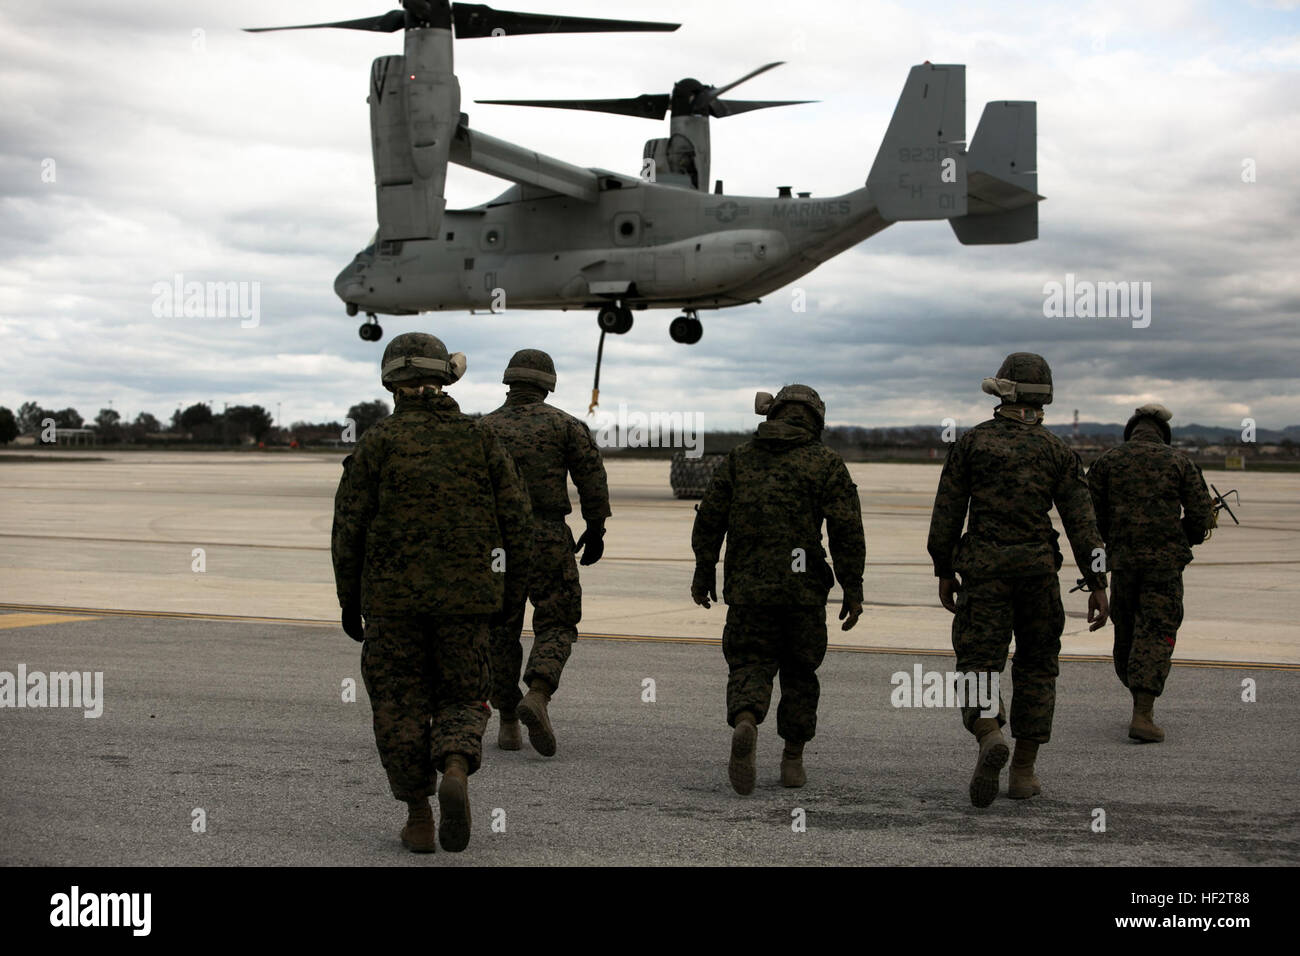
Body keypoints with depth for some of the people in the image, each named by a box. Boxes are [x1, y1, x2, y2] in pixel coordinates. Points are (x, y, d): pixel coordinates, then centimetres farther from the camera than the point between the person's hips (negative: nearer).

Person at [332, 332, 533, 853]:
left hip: (392, 597, -1)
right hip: (465, 597, 1)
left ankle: (419, 819, 10)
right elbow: (516, 522, 1)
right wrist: (504, 594, 12)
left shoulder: (377, 442, -2)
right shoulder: (482, 440, 4)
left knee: (401, 707, 11)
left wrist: (350, 603, 6)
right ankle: (456, 772, -17)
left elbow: (349, 527, -3)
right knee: (461, 701, 12)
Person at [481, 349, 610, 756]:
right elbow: (593, 478, -4)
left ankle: (508, 724, 11)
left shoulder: (483, 429, 6)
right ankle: (537, 697, -20)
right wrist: (595, 530, 5)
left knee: (501, 632, 11)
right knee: (555, 626, 5)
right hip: (549, 539, -2)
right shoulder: (564, 425, 2)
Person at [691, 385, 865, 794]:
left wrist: (704, 572, 16)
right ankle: (792, 760, 18)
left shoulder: (739, 458, 9)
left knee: (749, 665, 5)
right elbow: (847, 530, -6)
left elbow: (710, 518, 6)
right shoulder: (826, 463, 2)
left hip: (748, 587, 1)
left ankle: (744, 725, -25)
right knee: (799, 670, 15)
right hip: (804, 588, -1)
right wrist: (853, 589, -2)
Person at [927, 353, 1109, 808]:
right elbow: (1081, 521, -2)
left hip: (983, 566, -1)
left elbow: (947, 511, 1)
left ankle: (990, 738, -30)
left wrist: (944, 571, 10)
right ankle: (1024, 771, 13)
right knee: (1036, 666, 13)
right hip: (1037, 565, 1)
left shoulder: (972, 441, 2)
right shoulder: (1056, 450, 3)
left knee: (979, 663, -1)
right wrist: (1097, 586, -1)